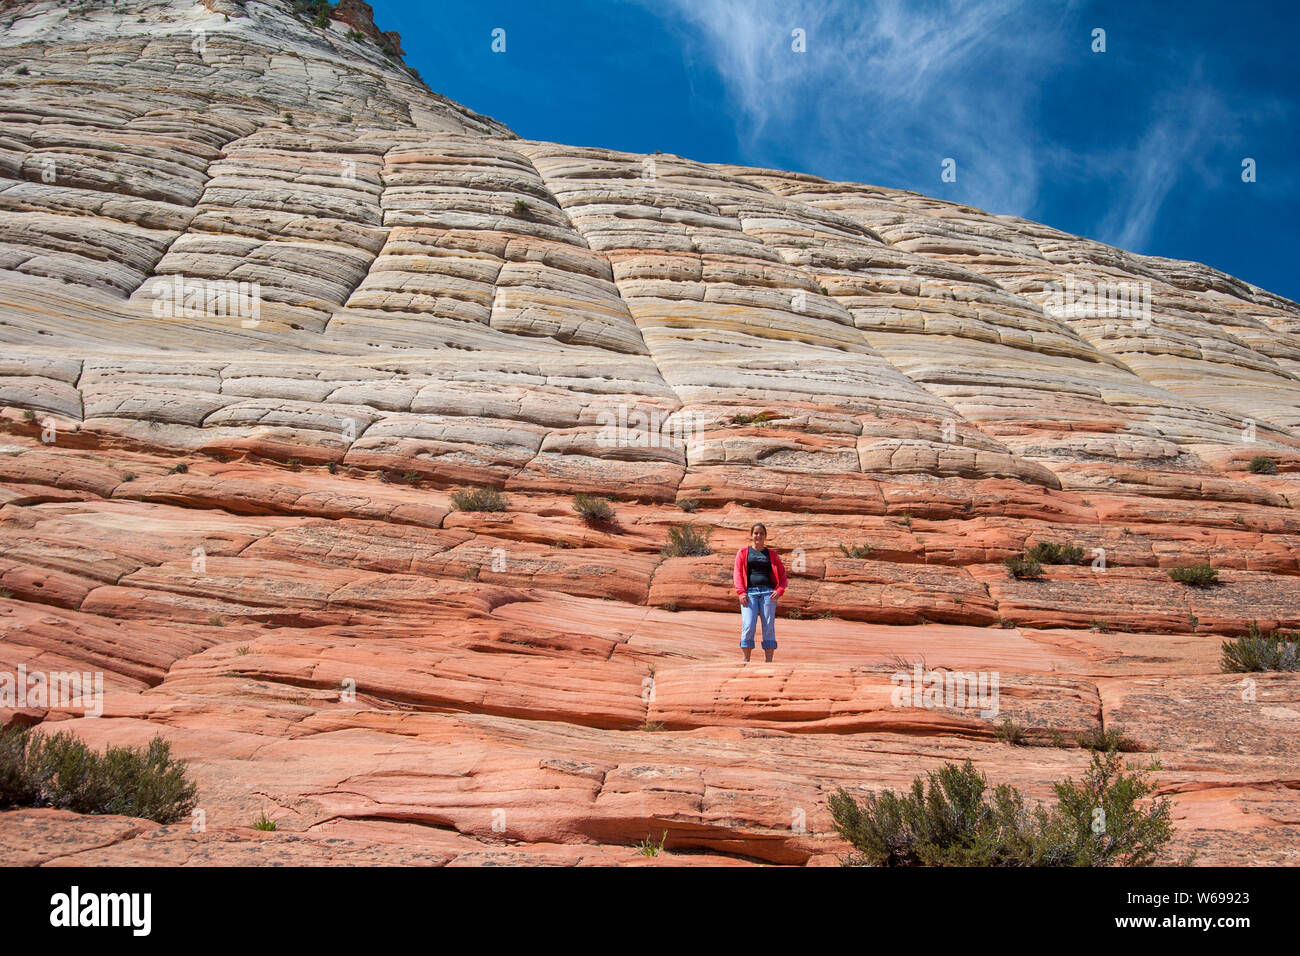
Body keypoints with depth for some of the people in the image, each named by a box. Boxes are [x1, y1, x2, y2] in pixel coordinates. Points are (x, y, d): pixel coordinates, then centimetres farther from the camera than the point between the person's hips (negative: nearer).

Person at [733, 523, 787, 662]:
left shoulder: (771, 554, 16)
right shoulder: (743, 552, 14)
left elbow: (782, 574, 14)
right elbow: (738, 573, 6)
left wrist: (779, 590, -3)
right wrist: (741, 592, -8)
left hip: (768, 593, 1)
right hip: (749, 592, -1)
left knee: (769, 628, -2)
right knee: (748, 626, -12)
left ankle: (768, 661, 0)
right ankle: (746, 661, -6)